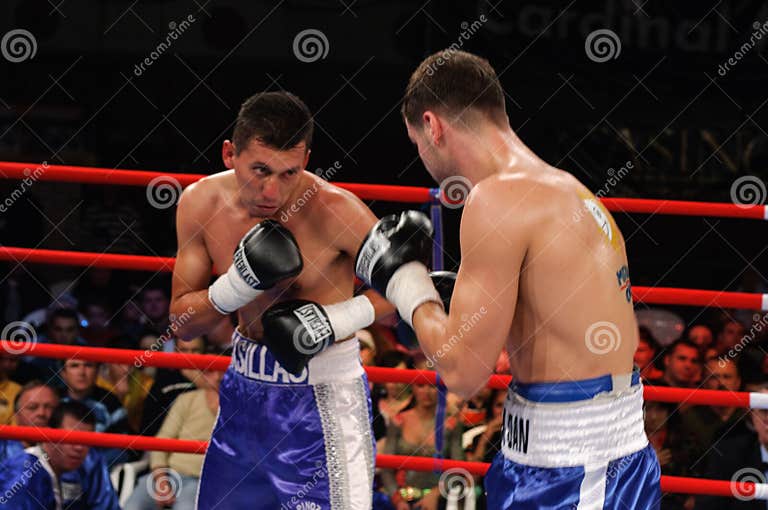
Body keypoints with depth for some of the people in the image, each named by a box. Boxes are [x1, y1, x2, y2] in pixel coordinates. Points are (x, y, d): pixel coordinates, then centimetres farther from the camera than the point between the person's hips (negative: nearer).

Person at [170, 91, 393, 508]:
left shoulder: (334, 210, -21)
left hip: (322, 397, -5)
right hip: (245, 391, 6)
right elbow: (183, 325, -2)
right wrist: (236, 286, -21)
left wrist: (338, 318, -23)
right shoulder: (201, 203, -7)